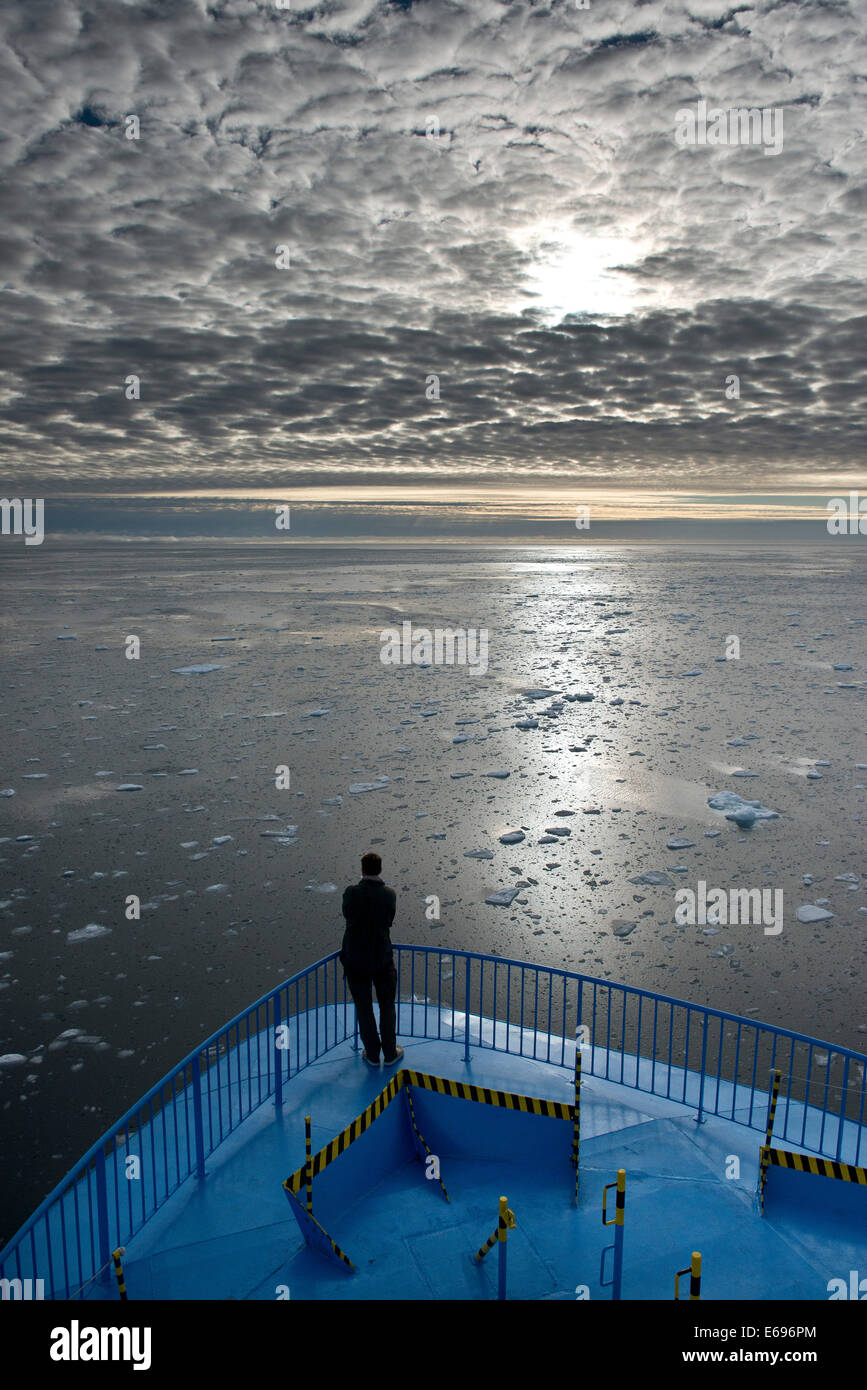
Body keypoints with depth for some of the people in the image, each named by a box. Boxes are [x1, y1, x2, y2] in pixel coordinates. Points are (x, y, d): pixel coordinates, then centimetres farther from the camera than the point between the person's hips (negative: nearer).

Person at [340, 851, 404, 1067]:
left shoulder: (351, 892, -16)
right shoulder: (389, 894, -12)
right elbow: (389, 921, 3)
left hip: (355, 959, 0)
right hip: (382, 958, 1)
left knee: (363, 1008, 15)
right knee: (387, 1006, 18)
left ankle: (372, 1054, 27)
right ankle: (390, 1053, 28)